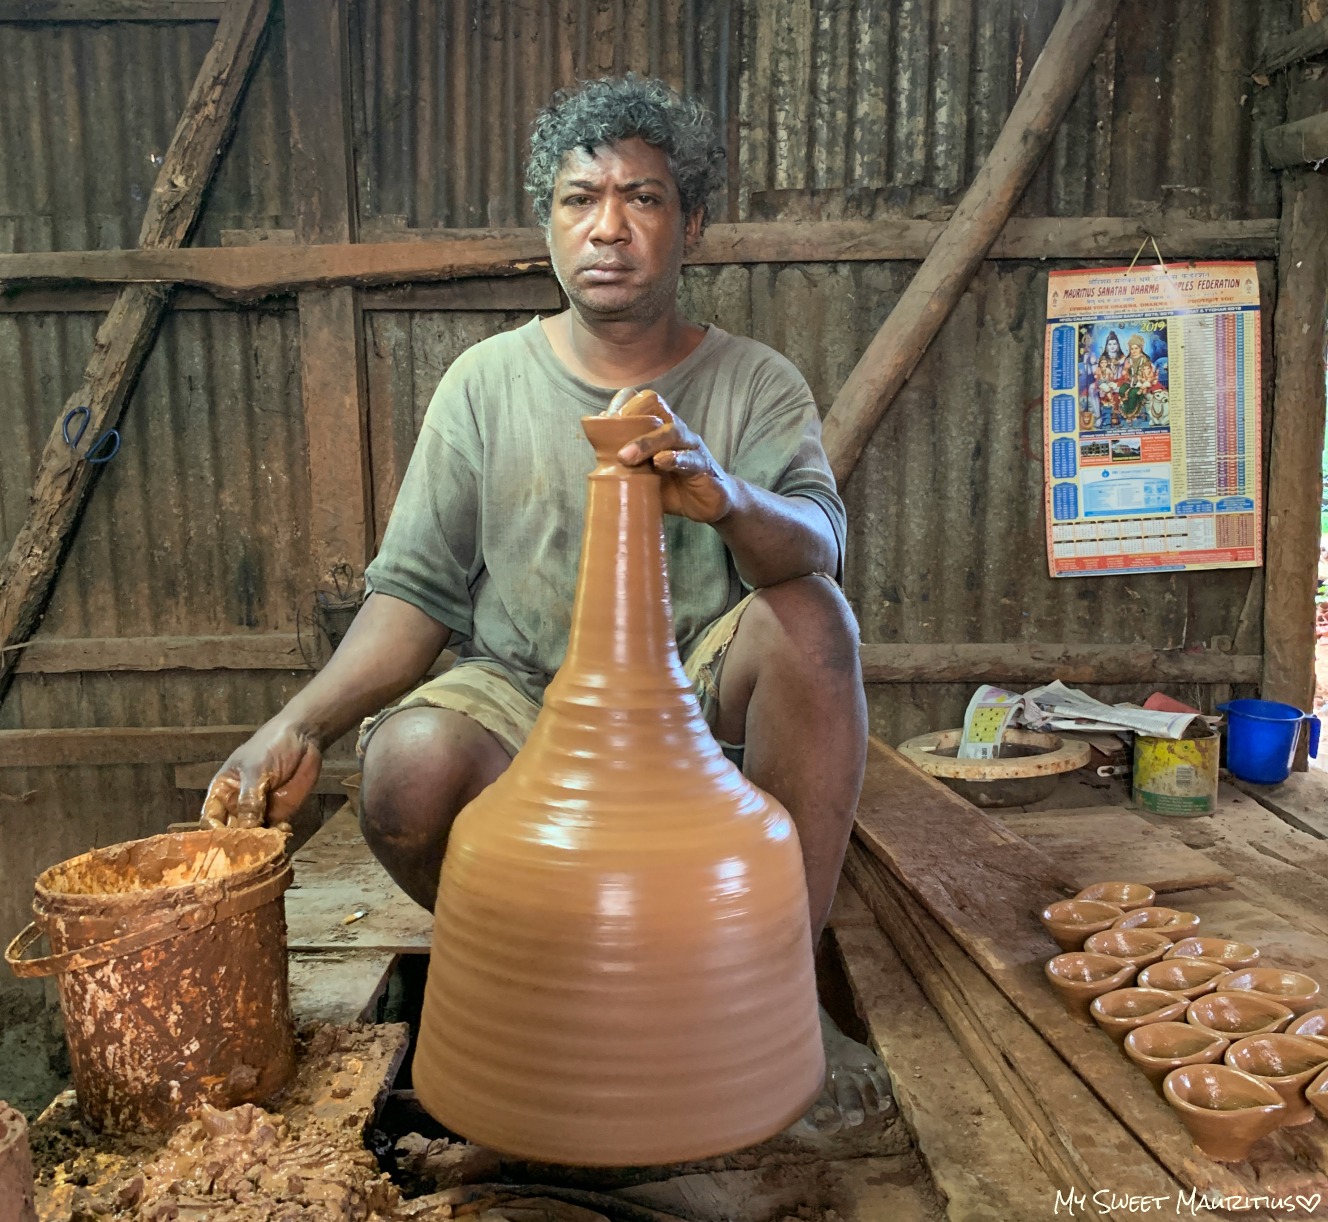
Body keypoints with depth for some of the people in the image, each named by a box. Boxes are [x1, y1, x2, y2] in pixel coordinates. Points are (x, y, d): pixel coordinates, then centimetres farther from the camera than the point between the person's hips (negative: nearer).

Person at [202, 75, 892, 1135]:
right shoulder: (487, 382, 2)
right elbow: (415, 592, -2)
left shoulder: (755, 384, 0)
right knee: (408, 769, -30)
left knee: (809, 614, -28)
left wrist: (726, 499, -44)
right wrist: (302, 725, -18)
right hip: (520, 694, 0)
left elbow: (817, 543, -19)